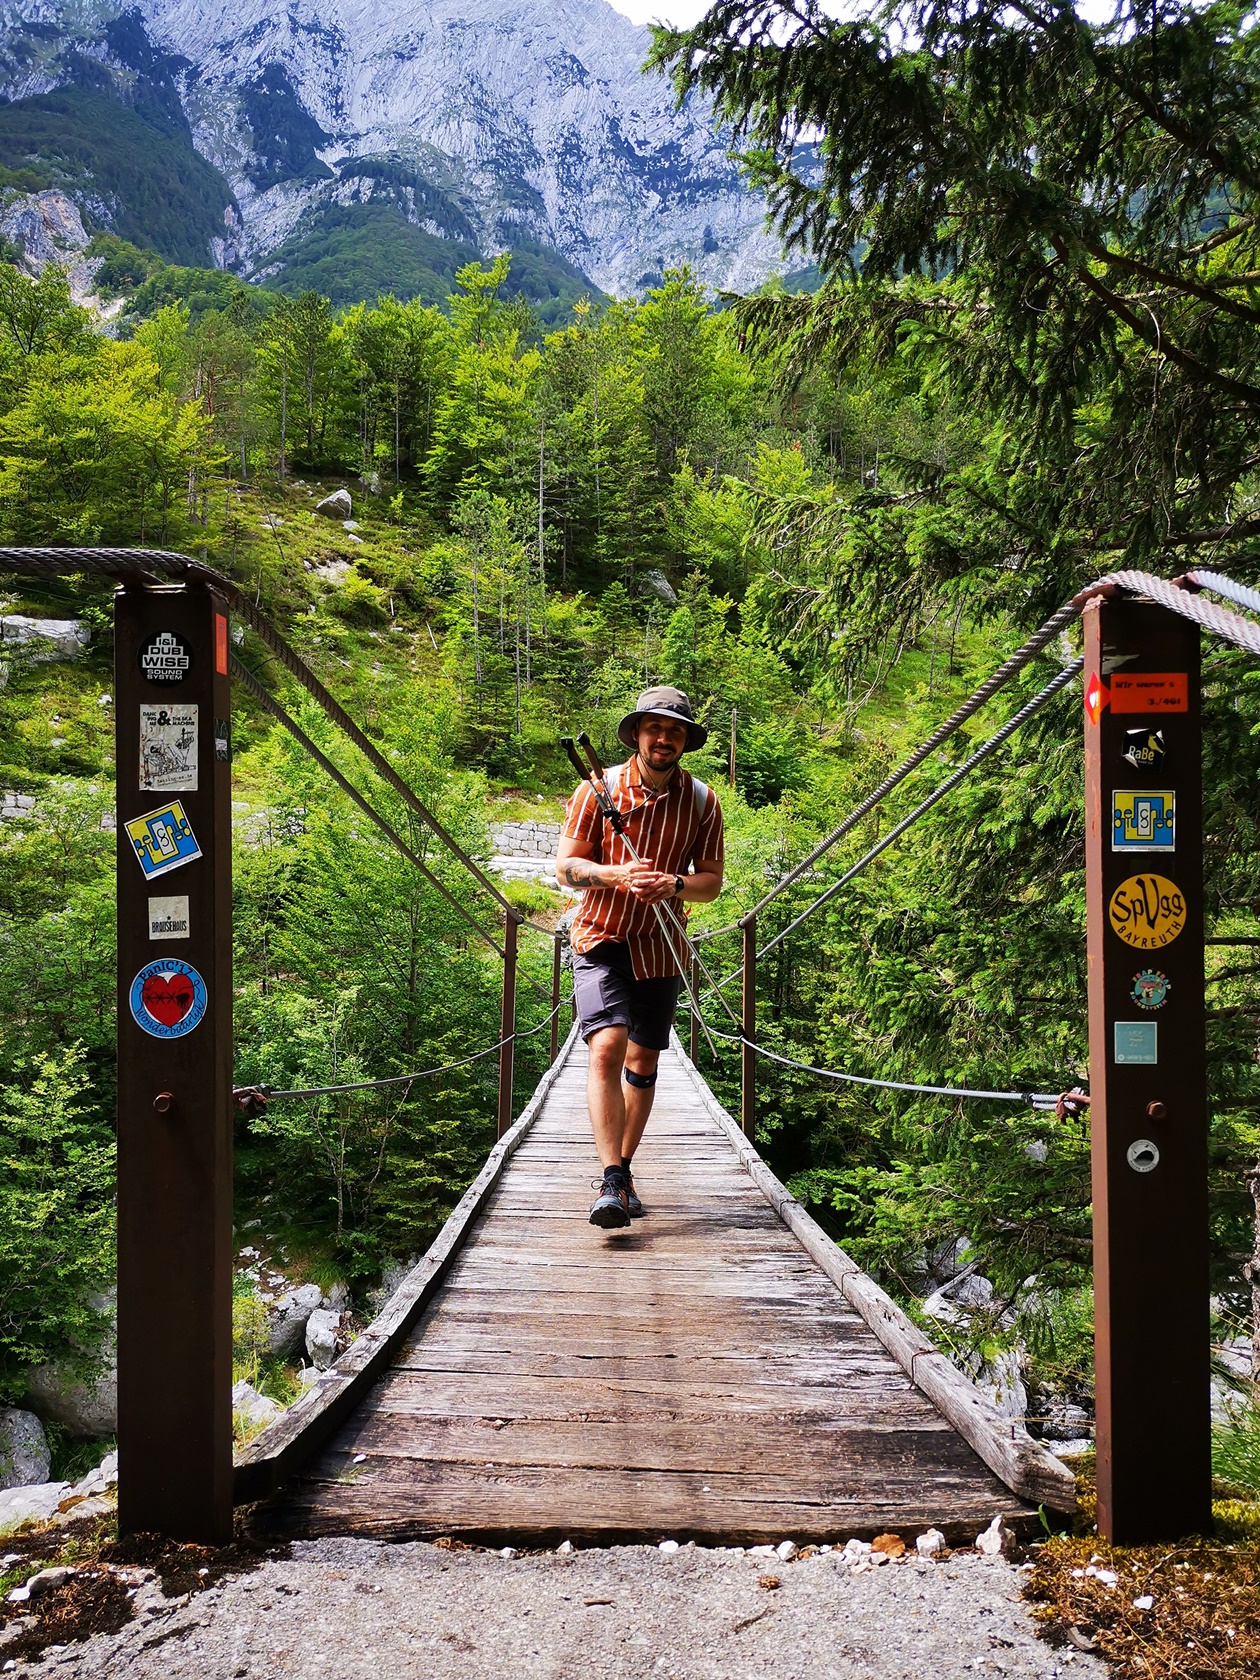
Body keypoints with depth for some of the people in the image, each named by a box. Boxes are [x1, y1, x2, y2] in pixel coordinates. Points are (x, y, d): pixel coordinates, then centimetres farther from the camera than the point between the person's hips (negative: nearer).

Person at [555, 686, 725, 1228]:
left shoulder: (702, 801, 0)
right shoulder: (599, 787, -6)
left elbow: (712, 880, 3)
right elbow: (565, 865, -5)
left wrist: (674, 884, -19)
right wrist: (618, 875, -23)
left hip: (660, 946, 3)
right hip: (600, 940, -3)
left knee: (643, 1062, 11)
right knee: (606, 1048, -20)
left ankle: (623, 1170, 26)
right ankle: (611, 1184, -20)